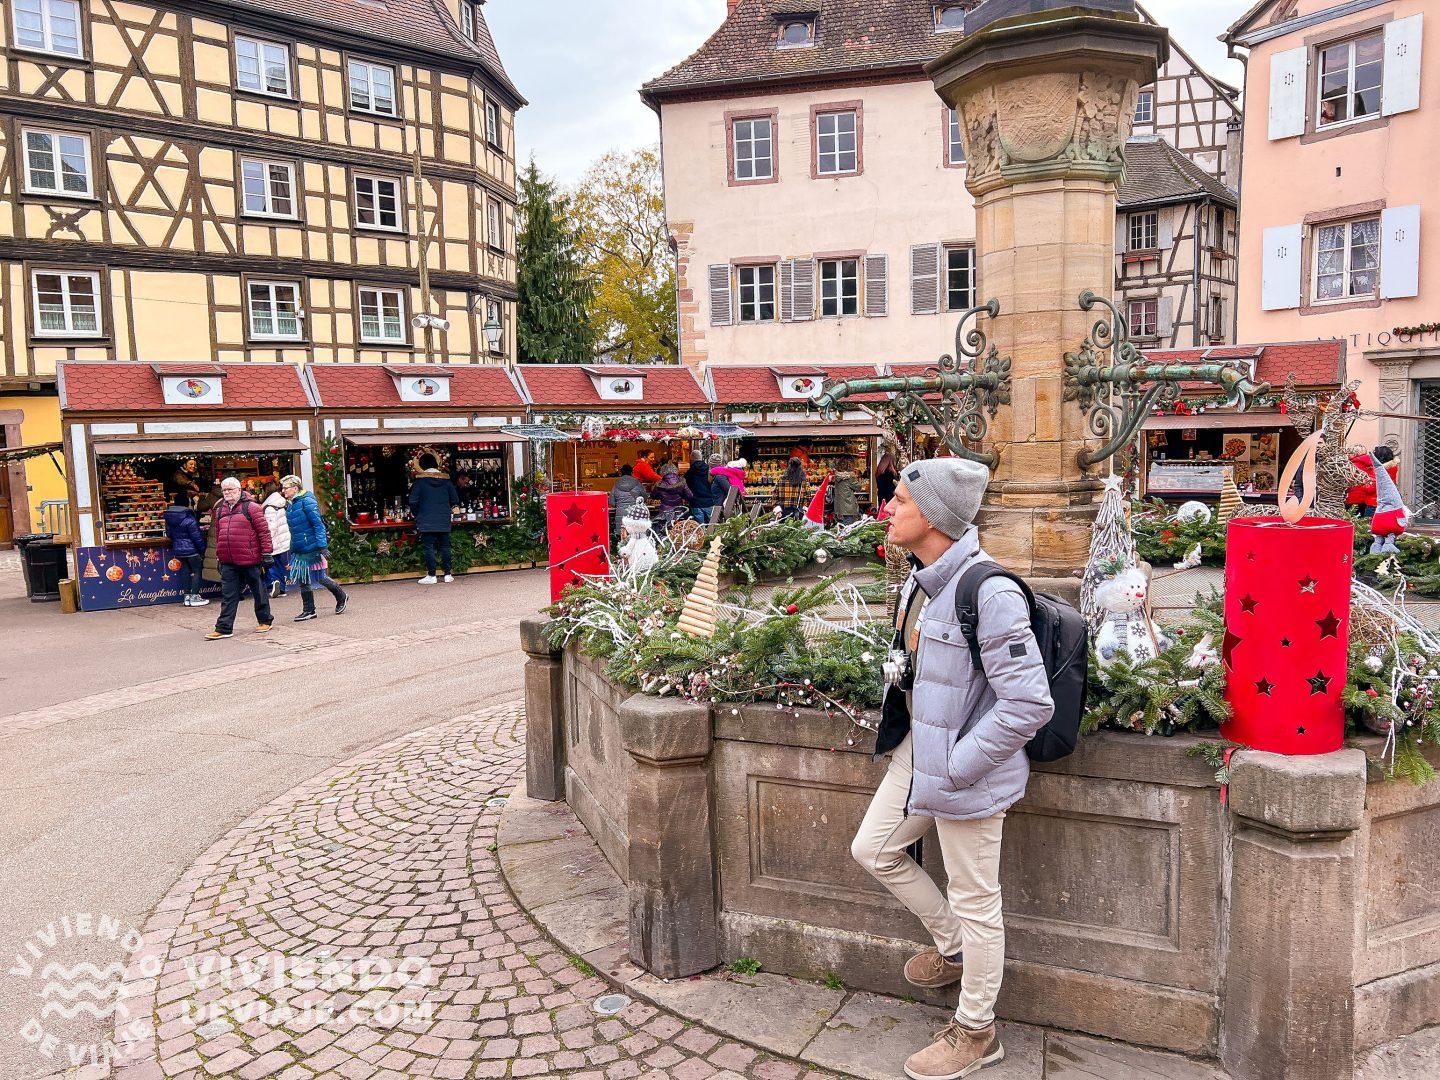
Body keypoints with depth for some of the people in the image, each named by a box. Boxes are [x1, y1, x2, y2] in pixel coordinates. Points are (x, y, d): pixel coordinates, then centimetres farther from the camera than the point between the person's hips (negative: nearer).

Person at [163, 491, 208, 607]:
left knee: (185, 571, 14)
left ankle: (186, 596, 15)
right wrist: (202, 549, -8)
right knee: (196, 571, 3)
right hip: (191, 549, -7)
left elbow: (169, 534, 14)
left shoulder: (169, 518, 3)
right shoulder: (189, 519, -20)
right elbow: (197, 536, -18)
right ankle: (194, 597, 2)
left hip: (178, 550, 7)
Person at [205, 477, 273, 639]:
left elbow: (264, 531, -8)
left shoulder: (251, 507, -6)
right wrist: (219, 557, 17)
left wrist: (266, 554, -11)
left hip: (250, 560, -5)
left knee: (259, 592, 9)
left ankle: (265, 621, 24)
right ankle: (224, 628, 5)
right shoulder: (220, 511, 13)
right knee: (228, 595, 4)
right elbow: (218, 535, 18)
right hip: (228, 562, 5)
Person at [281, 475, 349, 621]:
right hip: (299, 551, 8)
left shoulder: (306, 501, -14)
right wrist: (291, 551, 19)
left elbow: (318, 524, -18)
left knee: (320, 578, 1)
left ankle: (342, 597, 22)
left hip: (312, 549, -8)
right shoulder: (289, 505, 11)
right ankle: (308, 611, 16)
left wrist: (322, 546, -23)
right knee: (303, 580, 8)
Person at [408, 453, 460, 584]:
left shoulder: (420, 481, -5)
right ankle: (447, 574, 9)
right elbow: (455, 500, 6)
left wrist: (417, 515, 7)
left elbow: (413, 501, -9)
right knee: (444, 547, 8)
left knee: (429, 548, 0)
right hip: (444, 521, 3)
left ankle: (431, 575, 0)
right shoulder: (446, 480, 4)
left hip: (426, 522, -3)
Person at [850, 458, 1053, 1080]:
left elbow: (1030, 703, -27)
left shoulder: (988, 592, -27)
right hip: (916, 748, 9)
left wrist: (957, 765, -20)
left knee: (973, 901, 9)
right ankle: (955, 948, 42)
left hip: (964, 767, -9)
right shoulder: (923, 577, 1)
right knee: (873, 850, 21)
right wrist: (912, 739, 16)